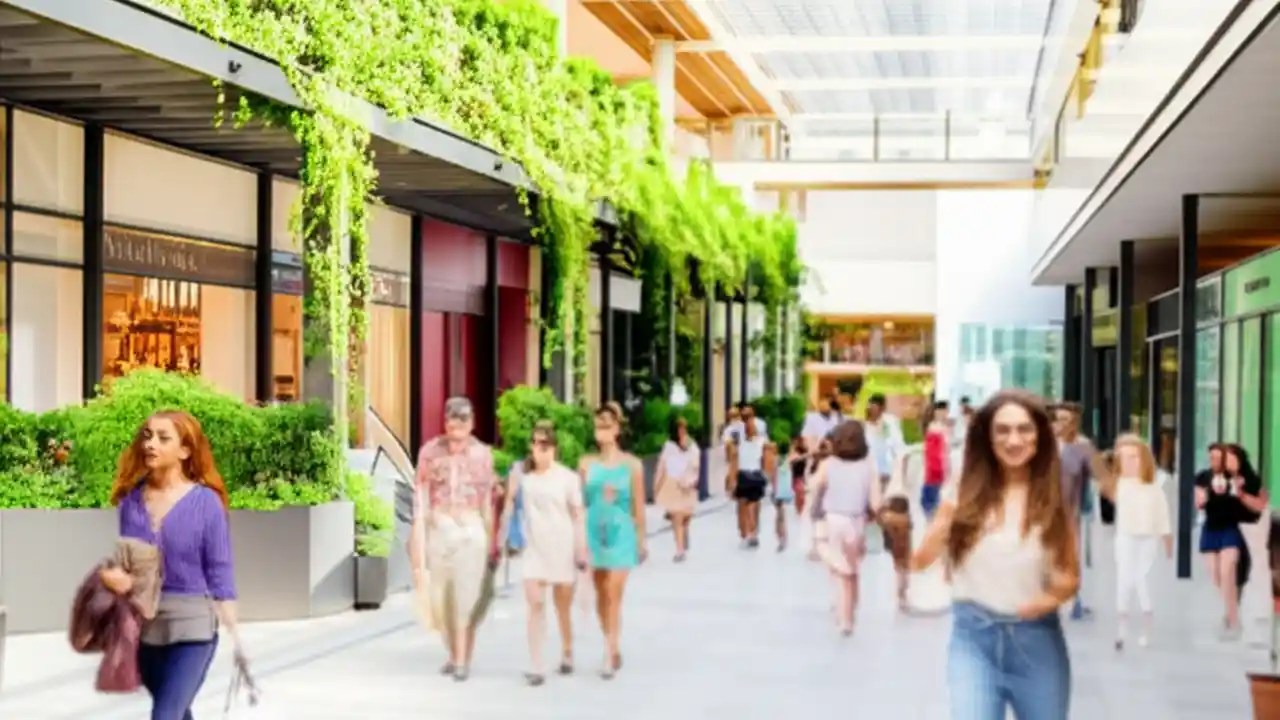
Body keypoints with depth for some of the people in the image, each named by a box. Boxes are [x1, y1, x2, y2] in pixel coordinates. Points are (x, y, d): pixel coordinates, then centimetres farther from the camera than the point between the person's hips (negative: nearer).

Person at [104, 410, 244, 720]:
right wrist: (115, 576, -16)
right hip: (143, 623, 5)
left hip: (192, 625, -5)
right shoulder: (132, 500, 2)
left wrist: (235, 635, -7)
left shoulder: (205, 502, -9)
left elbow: (220, 572, -6)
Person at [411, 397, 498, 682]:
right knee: (440, 598, 6)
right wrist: (418, 541, -3)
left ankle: (463, 660, 0)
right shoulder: (429, 452, -1)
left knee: (466, 597, -7)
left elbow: (488, 502, 3)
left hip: (471, 530, -1)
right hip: (438, 529, 2)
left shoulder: (482, 454, -2)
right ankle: (453, 654, 23)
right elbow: (421, 498, 0)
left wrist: (492, 543, 3)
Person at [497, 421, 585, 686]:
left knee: (563, 607, 12)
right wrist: (501, 538, 6)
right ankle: (535, 668, -10)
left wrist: (582, 551, -5)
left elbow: (577, 516, -2)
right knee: (535, 605, -11)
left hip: (562, 547, -1)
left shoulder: (567, 477, -5)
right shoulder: (521, 473, -1)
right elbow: (509, 505, 7)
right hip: (533, 548, 1)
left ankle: (567, 654, 36)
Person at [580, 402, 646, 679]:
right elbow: (580, 502, 5)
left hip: (621, 533, -2)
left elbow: (638, 506, 4)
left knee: (613, 596, -7)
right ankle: (613, 648, 24)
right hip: (594, 532, 2)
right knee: (601, 596, 10)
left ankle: (610, 656, -6)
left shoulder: (632, 465, -1)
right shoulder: (587, 464, 2)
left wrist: (641, 540, 7)